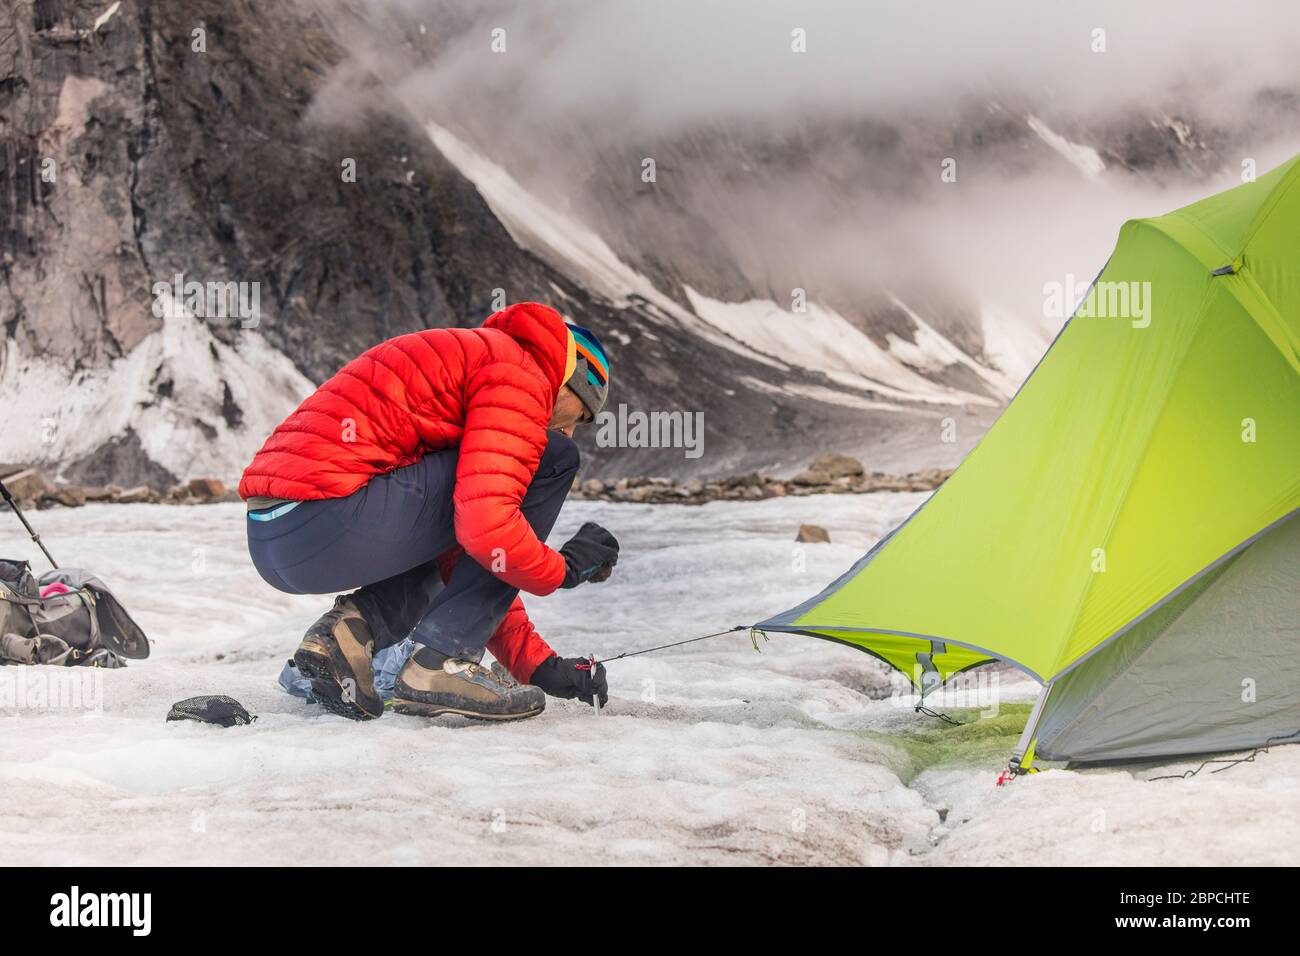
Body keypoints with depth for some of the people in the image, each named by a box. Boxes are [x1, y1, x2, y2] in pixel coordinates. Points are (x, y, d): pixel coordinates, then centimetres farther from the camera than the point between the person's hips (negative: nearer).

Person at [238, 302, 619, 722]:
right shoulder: (521, 375, 0)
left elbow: (473, 576, 33)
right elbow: (487, 524, -16)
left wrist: (539, 665, 28)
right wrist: (564, 568, 4)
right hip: (327, 524, -10)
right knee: (551, 459, -1)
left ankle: (353, 627, 7)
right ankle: (441, 663, -5)